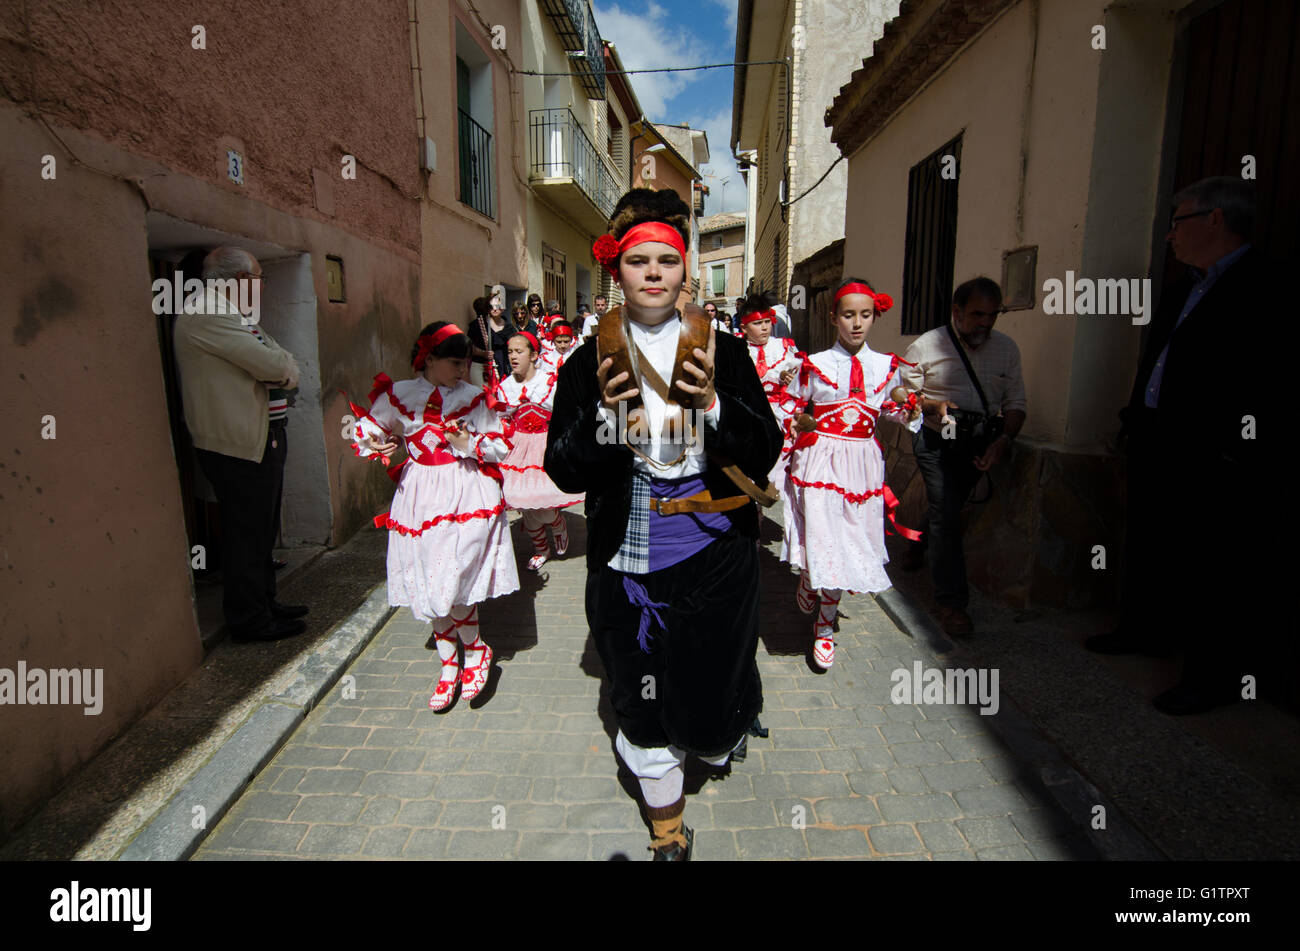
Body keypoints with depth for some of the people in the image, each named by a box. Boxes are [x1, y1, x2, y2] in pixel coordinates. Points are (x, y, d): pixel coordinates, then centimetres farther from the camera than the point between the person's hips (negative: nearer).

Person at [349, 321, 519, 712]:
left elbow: (502, 445, 3)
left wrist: (470, 444, -14)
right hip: (422, 499, 3)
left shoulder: (474, 397, 0)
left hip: (468, 497, -2)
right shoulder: (398, 395, 1)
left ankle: (476, 652, 17)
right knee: (432, 588, 8)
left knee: (453, 585, -10)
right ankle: (449, 668, 25)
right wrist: (376, 446, -9)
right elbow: (364, 431, 13)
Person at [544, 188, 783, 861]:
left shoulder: (722, 352, -1)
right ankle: (667, 830, 39)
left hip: (713, 557, 0)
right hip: (626, 561, 1)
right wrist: (604, 416, -21)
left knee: (708, 714, 8)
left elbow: (765, 456, -3)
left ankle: (735, 710, 49)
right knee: (643, 708, 13)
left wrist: (715, 406, -19)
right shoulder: (589, 364, -1)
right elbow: (564, 471, -4)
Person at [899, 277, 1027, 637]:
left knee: (948, 505, 14)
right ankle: (951, 601, -5)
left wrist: (1003, 439, -9)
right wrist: (934, 405, -20)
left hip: (980, 444, 4)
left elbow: (1016, 402, 7)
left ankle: (917, 544, 47)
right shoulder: (925, 346, -4)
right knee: (946, 512, -11)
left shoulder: (1006, 348, 7)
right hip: (936, 442, -4)